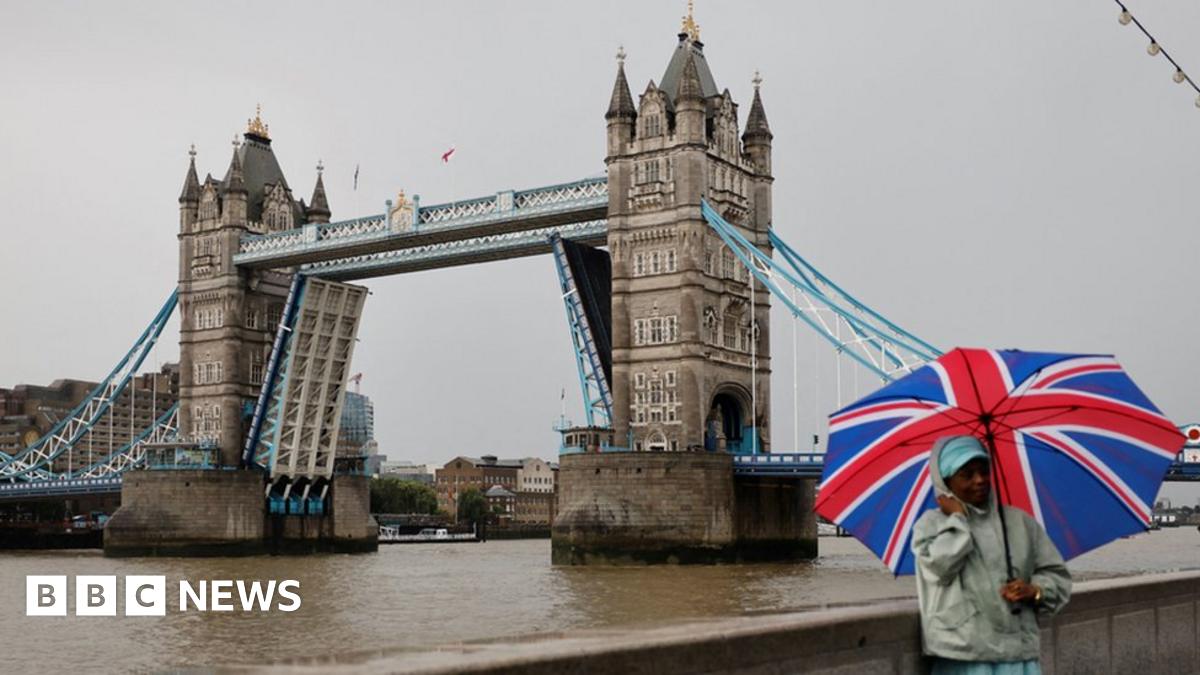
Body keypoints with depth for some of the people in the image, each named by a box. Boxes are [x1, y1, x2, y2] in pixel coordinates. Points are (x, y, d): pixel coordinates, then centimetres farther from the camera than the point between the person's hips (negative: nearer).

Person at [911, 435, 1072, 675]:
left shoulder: (1018, 521, 11)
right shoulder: (932, 523, 4)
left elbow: (1057, 576, 15)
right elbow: (940, 565, -16)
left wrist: (1035, 590, -6)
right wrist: (957, 518, -4)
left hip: (1018, 653, 3)